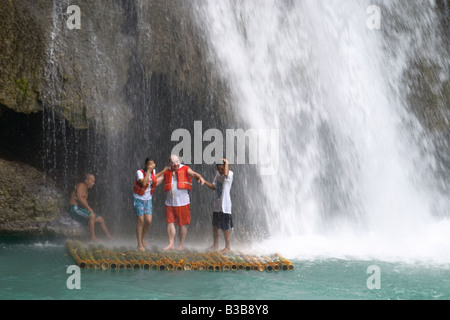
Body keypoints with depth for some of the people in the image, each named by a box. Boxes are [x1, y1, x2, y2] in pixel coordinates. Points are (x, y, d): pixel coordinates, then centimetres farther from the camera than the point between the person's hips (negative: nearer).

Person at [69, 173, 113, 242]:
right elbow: (80, 198, -24)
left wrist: (89, 208, 1)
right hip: (75, 209, -10)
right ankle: (93, 237, -29)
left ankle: (109, 237, 14)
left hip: (82, 209, 10)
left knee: (101, 219, 7)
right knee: (92, 216, -34)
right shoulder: (81, 185, -11)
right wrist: (89, 208, -20)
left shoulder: (86, 188, 19)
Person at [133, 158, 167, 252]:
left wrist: (164, 171, 24)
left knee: (149, 221, -3)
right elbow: (143, 183, -34)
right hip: (139, 199, -5)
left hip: (148, 199, 5)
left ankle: (143, 239, 23)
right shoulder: (140, 172, -17)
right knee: (141, 221, -7)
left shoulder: (153, 171, 2)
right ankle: (139, 244, 4)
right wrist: (148, 171, -29)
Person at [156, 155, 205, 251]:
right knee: (170, 222, 2)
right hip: (169, 202, 3)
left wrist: (200, 177, -38)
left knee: (182, 224, 2)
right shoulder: (166, 172, 9)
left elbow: (194, 174, -16)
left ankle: (181, 245, 12)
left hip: (182, 202, -3)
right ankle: (171, 244, 8)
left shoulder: (185, 169, -1)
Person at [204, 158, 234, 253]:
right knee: (215, 225, 17)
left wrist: (226, 163, -24)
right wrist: (204, 181, 4)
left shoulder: (230, 174, -13)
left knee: (226, 227, -1)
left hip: (225, 205, -8)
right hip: (217, 205, 8)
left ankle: (228, 247, 10)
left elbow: (225, 174, -38)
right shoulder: (218, 174, 9)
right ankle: (215, 245, 32)